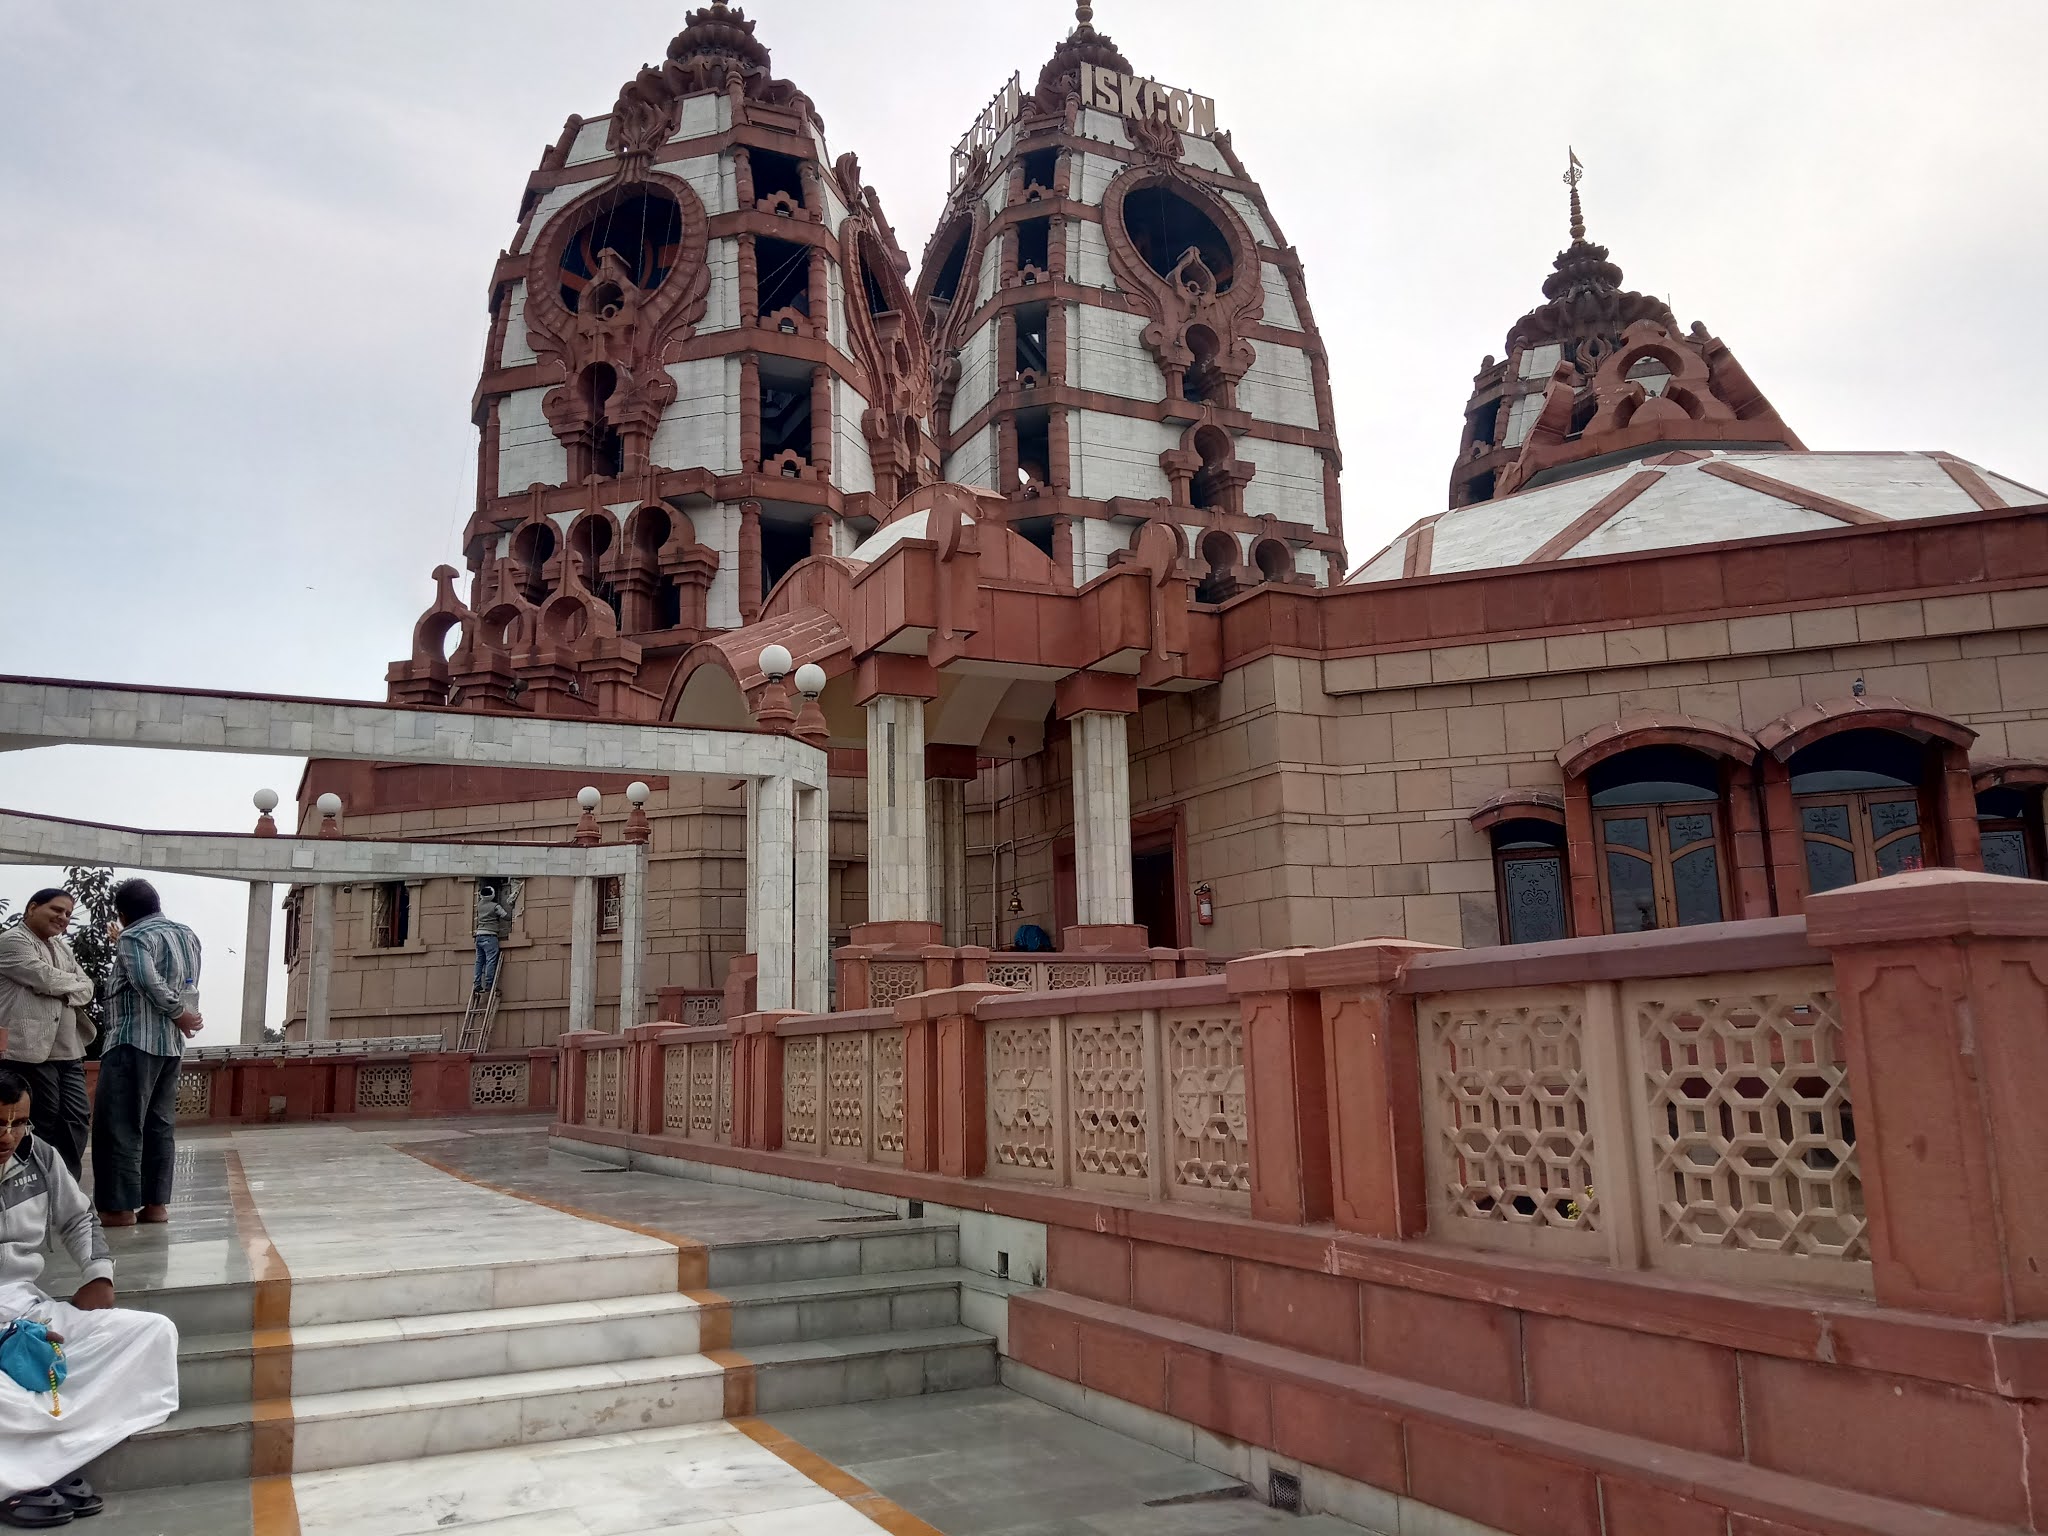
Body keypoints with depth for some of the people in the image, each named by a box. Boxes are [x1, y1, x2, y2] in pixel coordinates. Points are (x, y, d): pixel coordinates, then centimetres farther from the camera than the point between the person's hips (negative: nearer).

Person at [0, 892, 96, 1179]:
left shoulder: (63, 947, 19)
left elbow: (86, 990, 11)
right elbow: (47, 979, -17)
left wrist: (62, 990, -10)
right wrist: (74, 982, 2)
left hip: (68, 1050, 8)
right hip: (31, 1050, -8)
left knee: (78, 1117, 6)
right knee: (45, 1123, -2)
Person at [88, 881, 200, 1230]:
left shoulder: (134, 937, -9)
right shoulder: (188, 935, 14)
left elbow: (150, 983, -23)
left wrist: (179, 1014, -12)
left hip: (135, 1040, -8)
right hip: (172, 1043, 8)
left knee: (119, 1125, -3)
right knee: (160, 1124, 9)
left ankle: (120, 1207, -3)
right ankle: (156, 1202, 9)